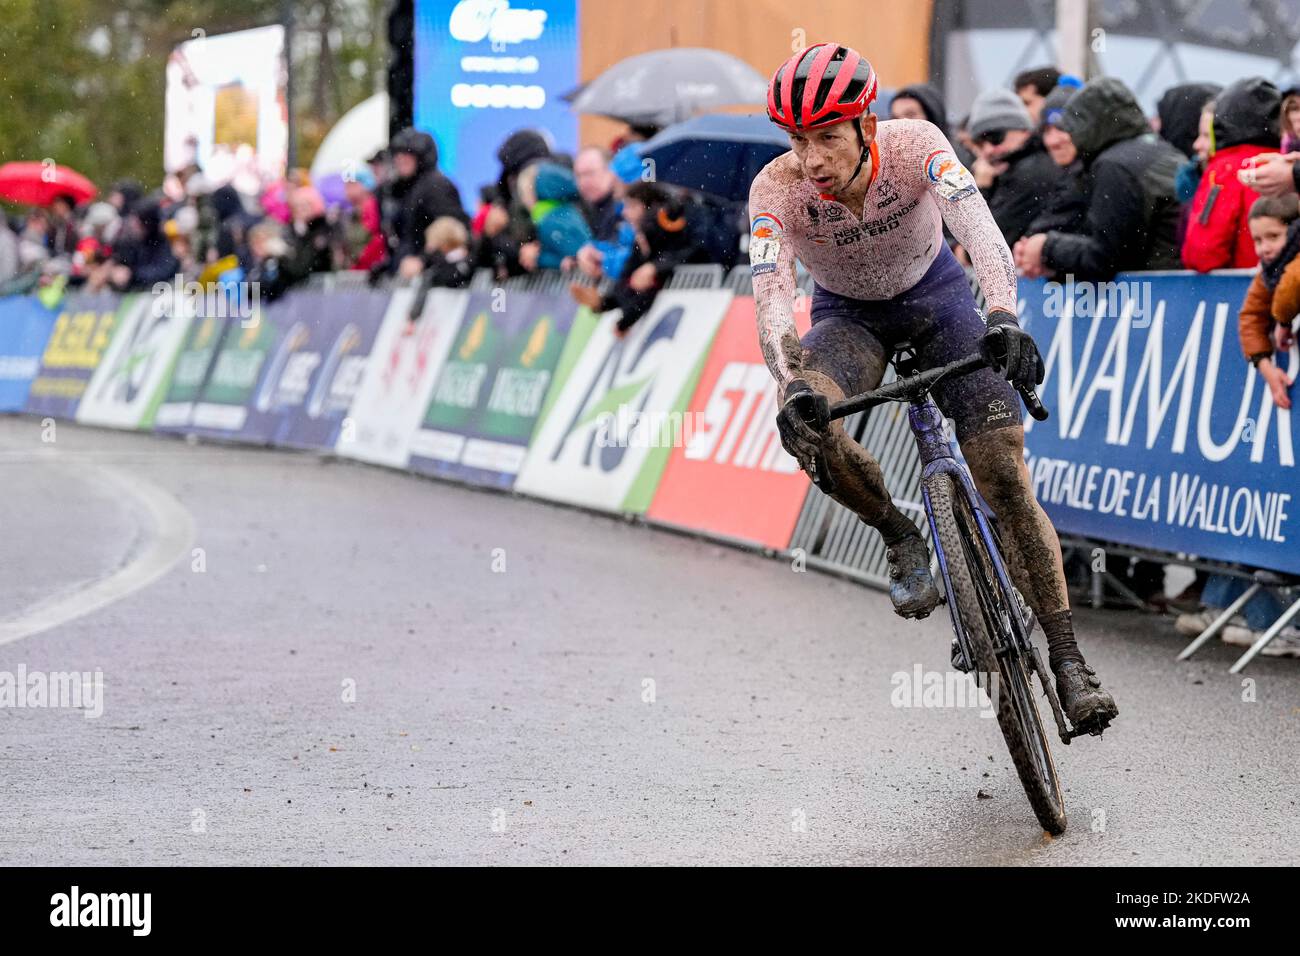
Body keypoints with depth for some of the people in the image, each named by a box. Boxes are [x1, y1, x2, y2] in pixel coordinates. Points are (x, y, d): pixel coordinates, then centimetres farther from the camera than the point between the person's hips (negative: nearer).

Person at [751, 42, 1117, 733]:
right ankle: (902, 540, -8)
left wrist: (1002, 317, -62)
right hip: (847, 315, 1)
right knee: (806, 419, -34)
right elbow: (771, 298, -37)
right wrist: (792, 385, -56)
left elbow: (981, 233, -43)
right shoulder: (776, 189, -28)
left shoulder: (913, 144, -30)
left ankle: (1067, 659, -5)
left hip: (934, 294, -1)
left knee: (1005, 477, -13)